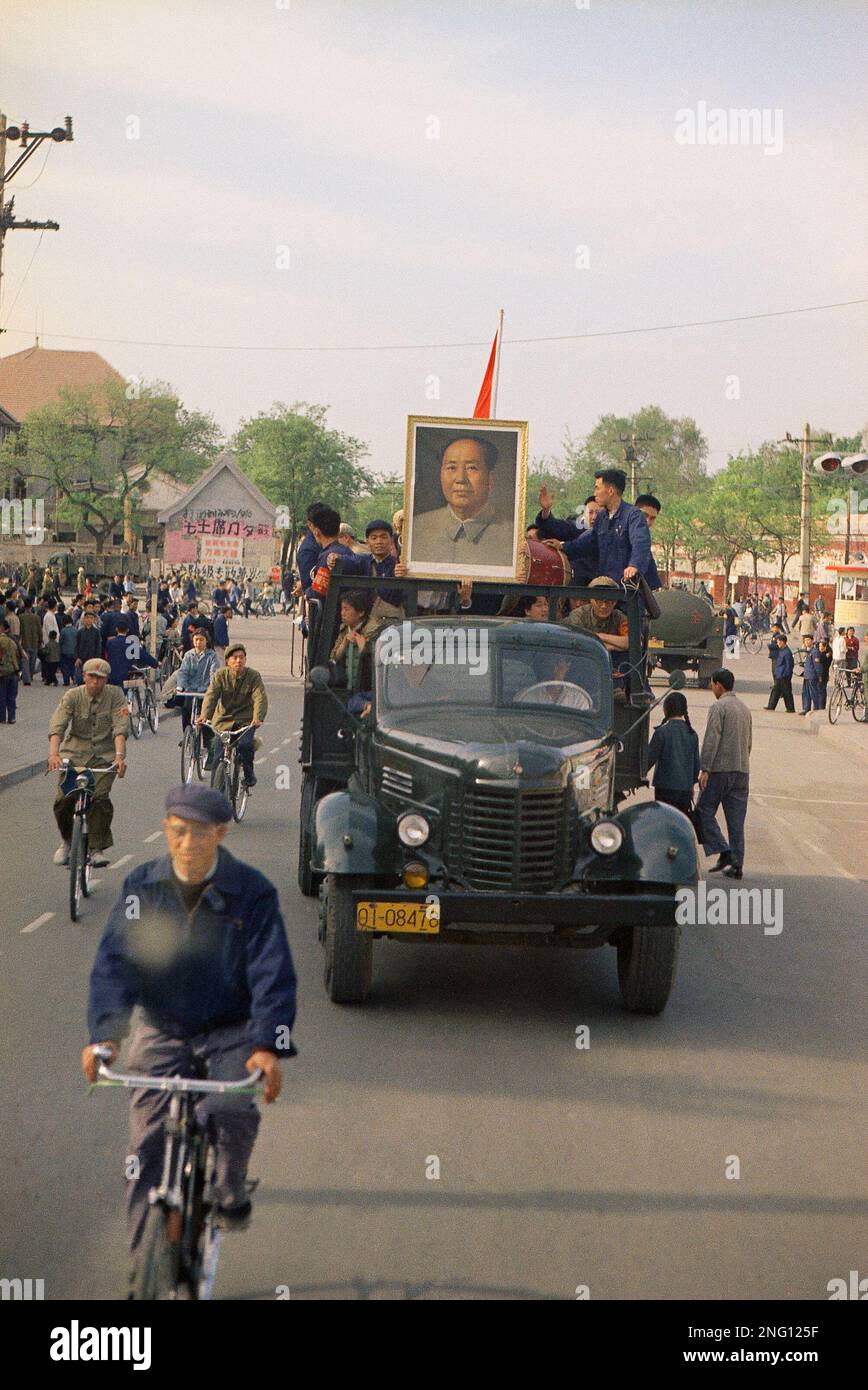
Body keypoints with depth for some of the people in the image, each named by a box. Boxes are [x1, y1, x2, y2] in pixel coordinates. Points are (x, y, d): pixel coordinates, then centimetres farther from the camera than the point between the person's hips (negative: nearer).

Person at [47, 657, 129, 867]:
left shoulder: (115, 695, -5)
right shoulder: (72, 696, -5)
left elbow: (121, 727, -16)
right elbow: (57, 725, -18)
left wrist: (119, 755, -33)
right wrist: (54, 753, -35)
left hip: (105, 756, -1)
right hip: (75, 753, 1)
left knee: (99, 798, -21)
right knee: (63, 799, -13)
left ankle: (97, 848, -8)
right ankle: (66, 839, 17)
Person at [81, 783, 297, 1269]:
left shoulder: (252, 892, -12)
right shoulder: (142, 887, -5)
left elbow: (273, 973, -17)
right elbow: (115, 963, -12)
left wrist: (268, 1045, -32)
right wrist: (105, 1034, -27)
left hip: (230, 1032, -2)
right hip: (162, 1032, 2)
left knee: (233, 1111, -28)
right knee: (148, 1146, -4)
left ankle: (231, 1189, 5)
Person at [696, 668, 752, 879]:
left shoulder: (718, 707, -9)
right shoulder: (744, 708, 15)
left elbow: (711, 740, -16)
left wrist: (705, 769, -16)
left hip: (720, 769, -7)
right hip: (742, 770, 7)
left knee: (704, 811, 3)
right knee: (736, 819, 6)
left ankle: (723, 851, -10)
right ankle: (737, 864, 5)